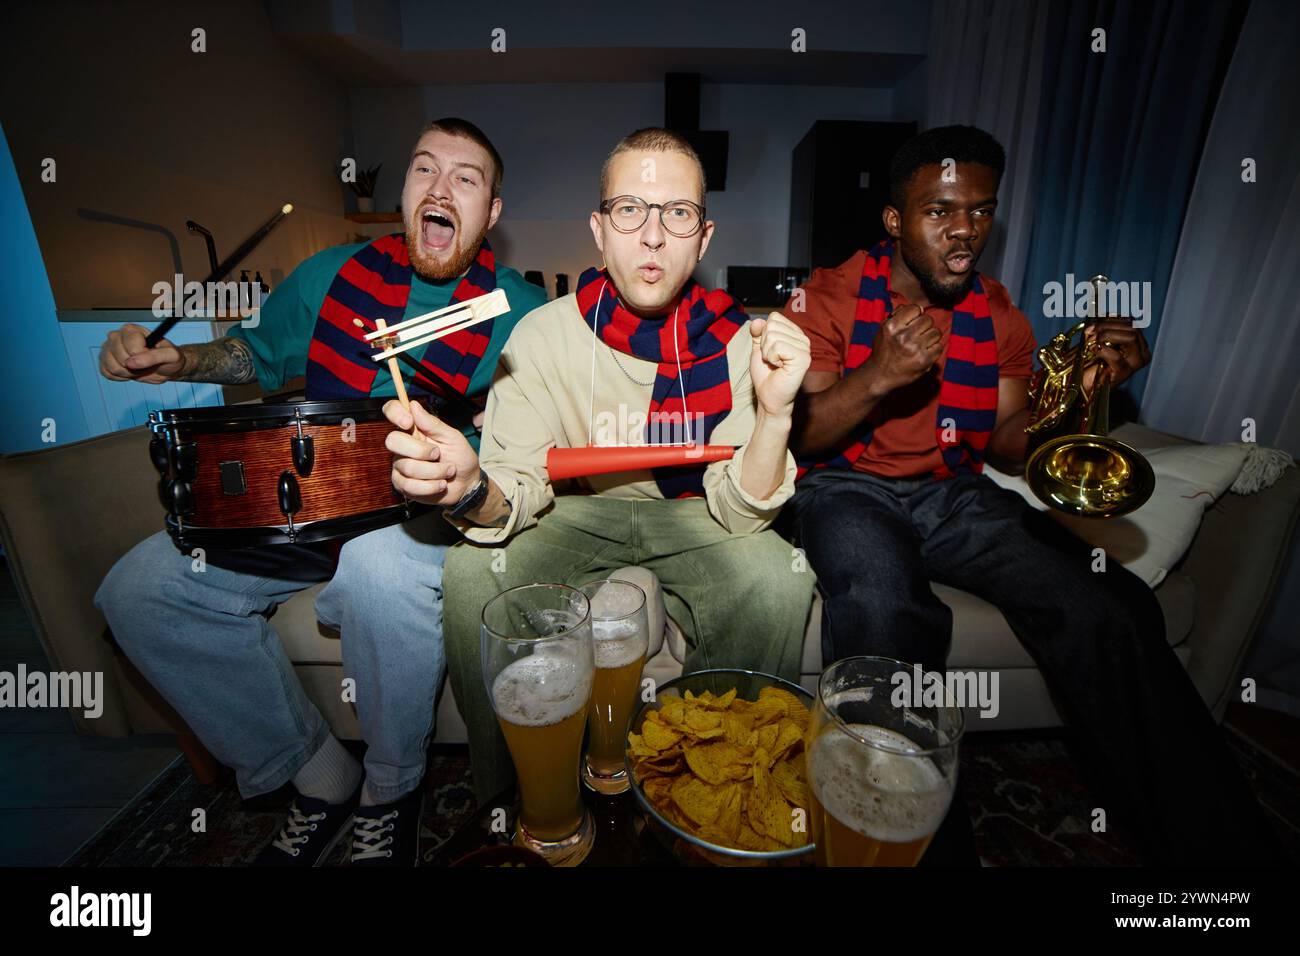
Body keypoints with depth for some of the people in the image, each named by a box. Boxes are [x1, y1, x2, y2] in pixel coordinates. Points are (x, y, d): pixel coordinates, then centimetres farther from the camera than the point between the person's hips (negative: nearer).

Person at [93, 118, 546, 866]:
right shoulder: (335, 274, 9)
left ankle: (391, 788, -5)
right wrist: (179, 361, 6)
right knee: (138, 590, -8)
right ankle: (316, 772, 5)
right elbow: (263, 351, 25)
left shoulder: (522, 314, -4)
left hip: (424, 517, -5)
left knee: (381, 570, -38)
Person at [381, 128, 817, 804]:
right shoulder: (545, 333, -13)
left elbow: (738, 512, -16)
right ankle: (505, 794, 3)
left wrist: (775, 412, -34)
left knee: (778, 580, -27)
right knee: (473, 570, -25)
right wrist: (474, 489, -40)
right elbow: (520, 491, -16)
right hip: (578, 511, 1)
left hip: (691, 515, 1)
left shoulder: (734, 341, -13)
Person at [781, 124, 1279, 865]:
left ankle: (1211, 834, 3)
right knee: (884, 609, -36)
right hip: (847, 487, -3)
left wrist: (1080, 391, -8)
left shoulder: (1000, 317, 10)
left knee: (1112, 606, -19)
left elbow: (1006, 447, 10)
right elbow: (793, 436, -9)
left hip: (952, 493, 4)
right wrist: (877, 376, -24)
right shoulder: (830, 298, -2)